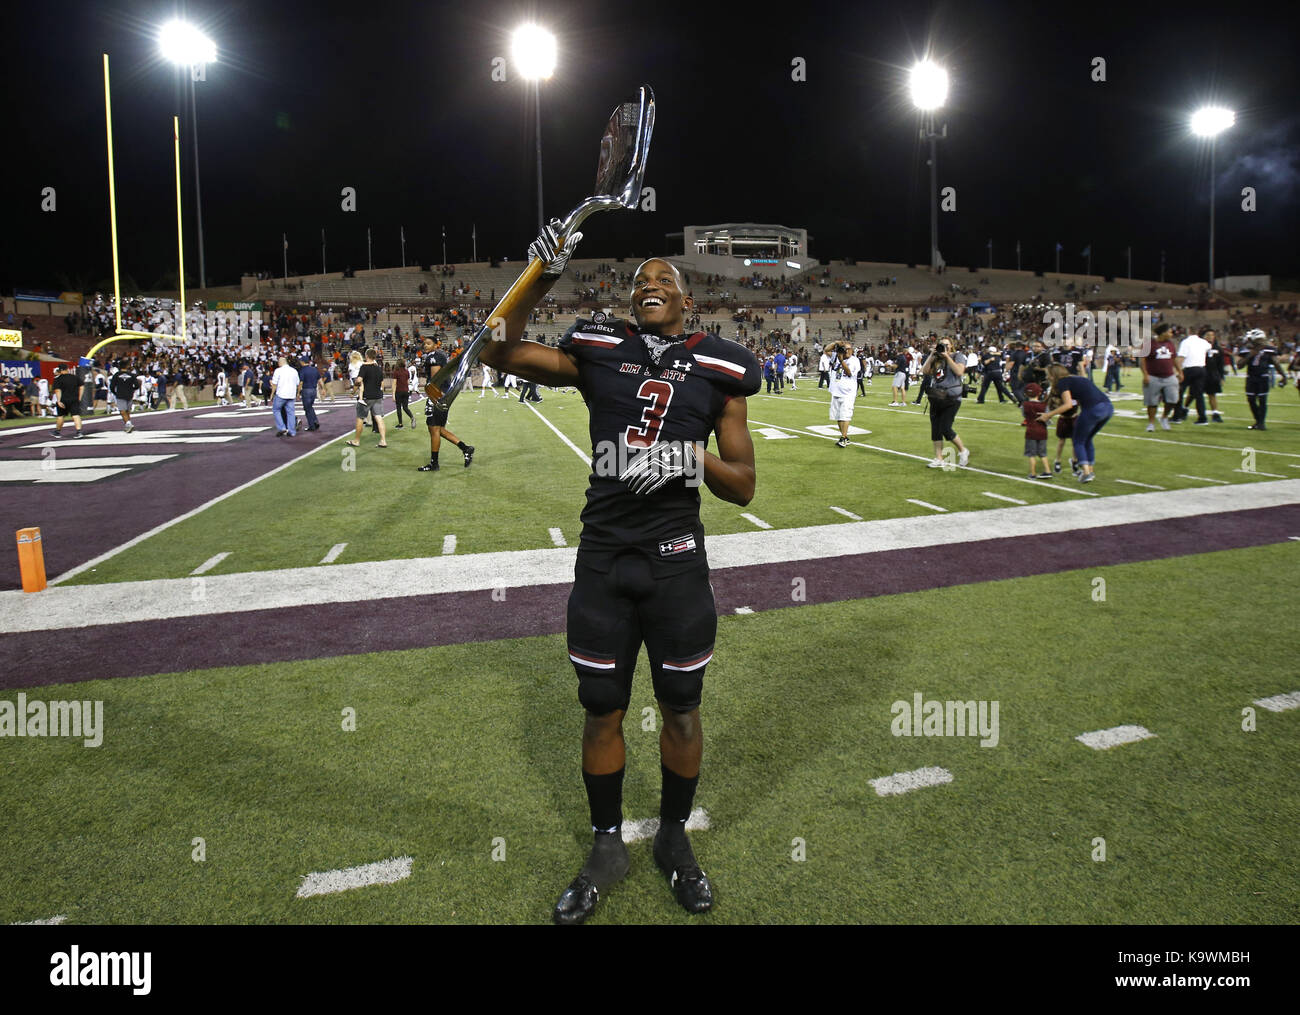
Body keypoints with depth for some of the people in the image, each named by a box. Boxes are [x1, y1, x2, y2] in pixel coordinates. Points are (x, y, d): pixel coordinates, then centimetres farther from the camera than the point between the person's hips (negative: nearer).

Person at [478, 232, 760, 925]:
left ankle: (674, 837, 36)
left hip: (677, 562, 0)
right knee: (602, 712, 10)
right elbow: (498, 351, 2)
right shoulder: (597, 351, 5)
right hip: (602, 560, 0)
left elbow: (743, 486, 4)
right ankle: (607, 848, 32)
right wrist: (543, 276, -5)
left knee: (681, 710, 12)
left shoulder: (718, 369, 4)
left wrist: (693, 456, -15)